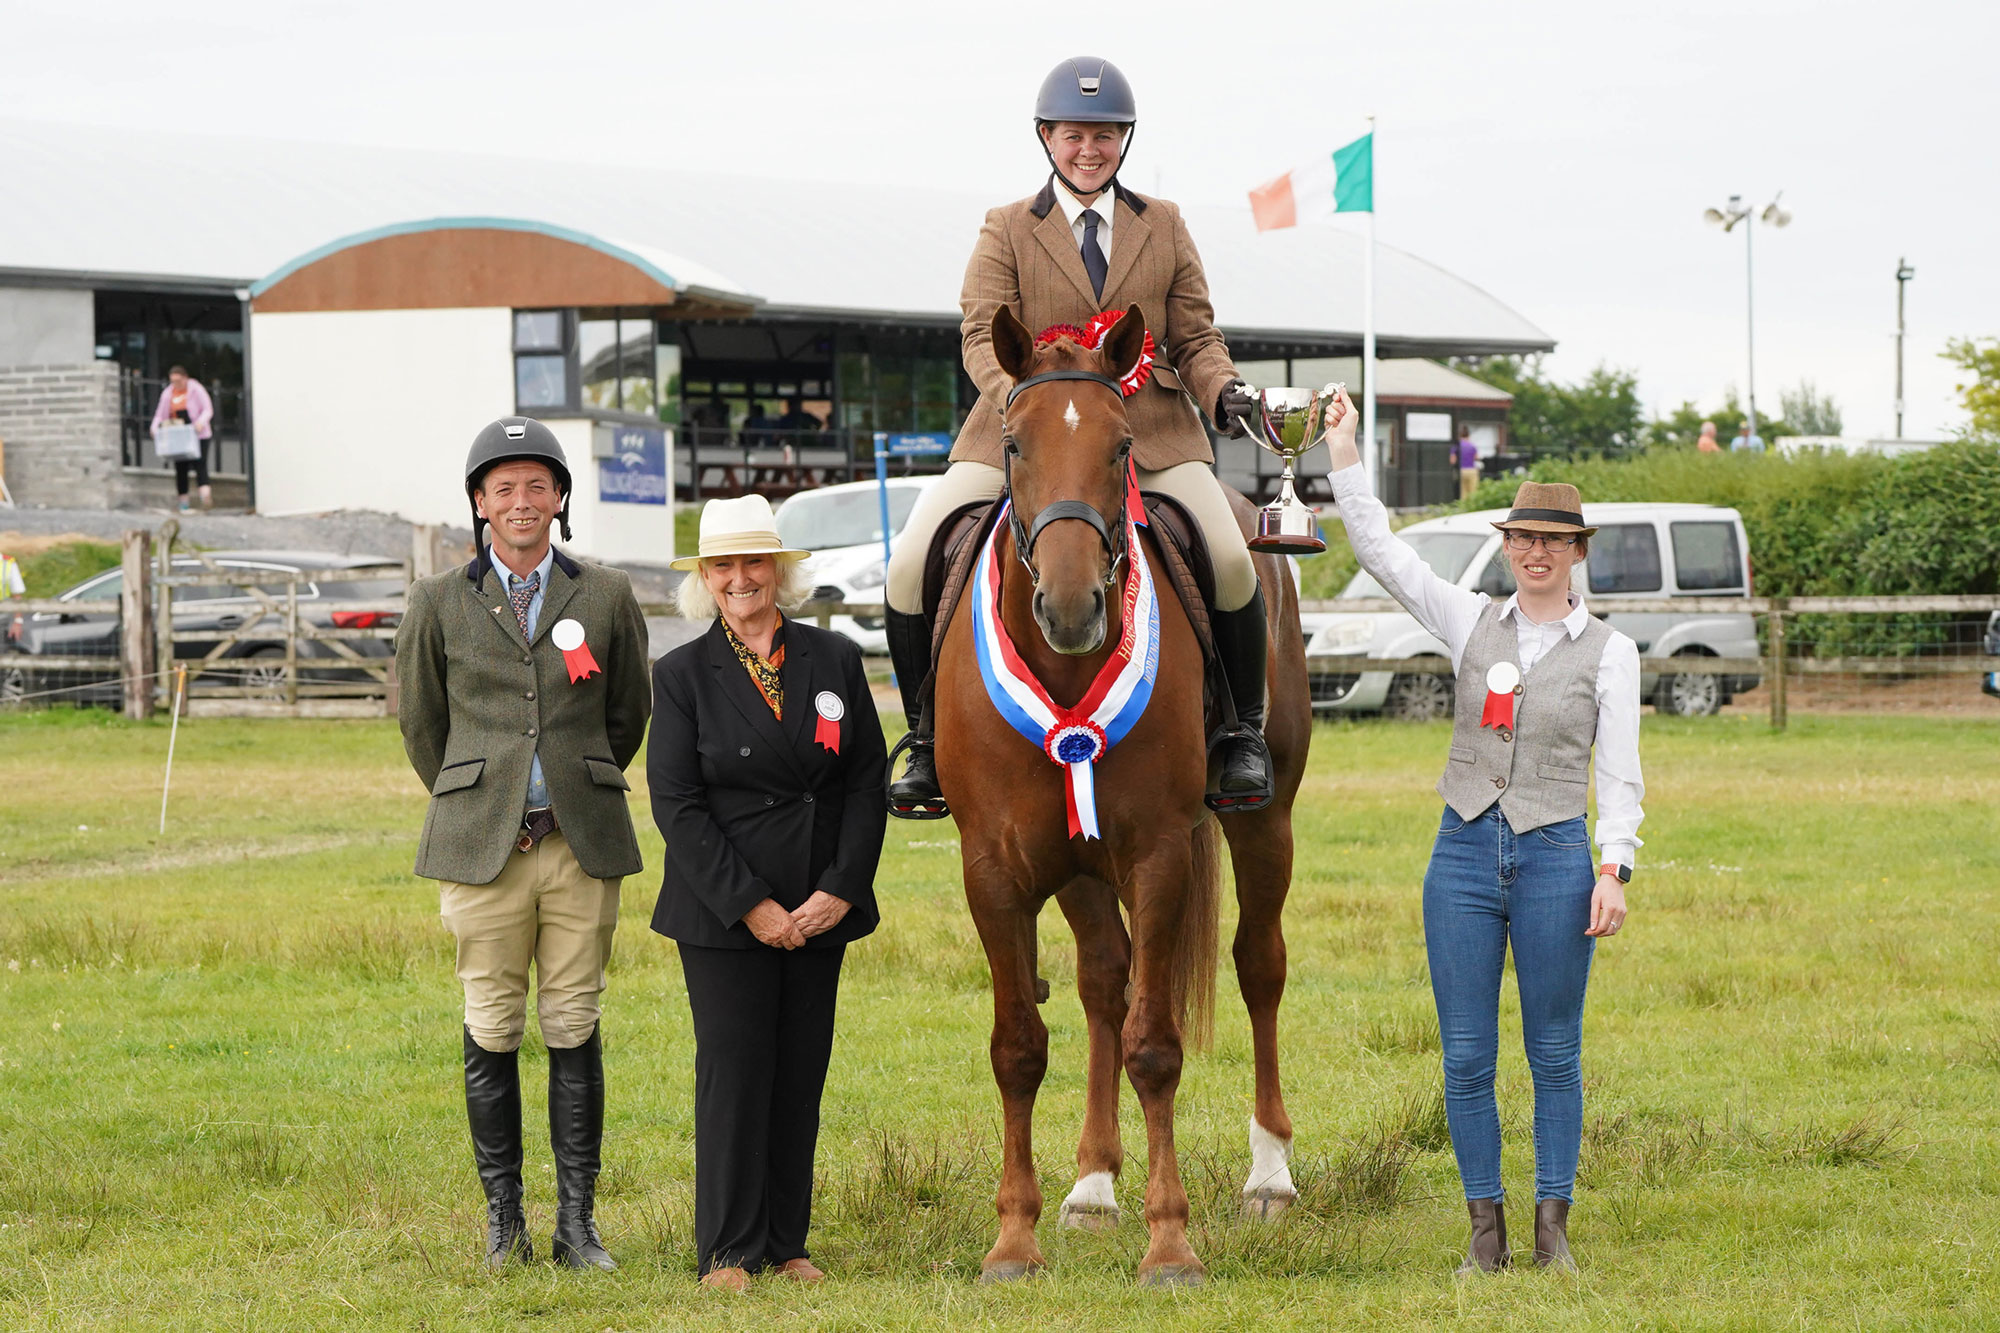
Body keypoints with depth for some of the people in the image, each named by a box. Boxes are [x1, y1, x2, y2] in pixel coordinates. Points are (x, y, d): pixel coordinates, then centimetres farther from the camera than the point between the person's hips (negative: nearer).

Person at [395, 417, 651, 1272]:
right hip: (483, 847, 0)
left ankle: (577, 1220, 6)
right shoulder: (440, 605, 4)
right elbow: (419, 720, 15)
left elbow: (629, 712, 17)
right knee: (492, 1031, 1)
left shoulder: (606, 597, 6)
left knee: (575, 1030, 2)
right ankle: (503, 1218, 9)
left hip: (583, 846, 0)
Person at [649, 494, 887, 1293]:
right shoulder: (682, 675, -1)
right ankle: (728, 1250, 4)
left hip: (818, 907, 3)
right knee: (733, 1070, -3)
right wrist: (750, 906, -14)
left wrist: (840, 891, -8)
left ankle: (786, 1242, 14)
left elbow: (867, 784, 4)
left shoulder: (835, 662, 5)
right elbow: (676, 804, -7)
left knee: (802, 1072, 6)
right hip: (721, 914, -3)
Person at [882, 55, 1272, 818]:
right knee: (911, 566, -16)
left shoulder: (1164, 227, 14)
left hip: (1148, 432, 0)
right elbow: (981, 335, -3)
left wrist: (1224, 390, -9)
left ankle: (1243, 732, -3)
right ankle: (928, 741, 2)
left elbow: (1196, 338, 13)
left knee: (1229, 557, -23)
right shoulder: (1007, 232, 9)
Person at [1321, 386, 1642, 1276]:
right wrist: (1343, 452, -4)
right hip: (1465, 855, 2)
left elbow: (1620, 774, 0)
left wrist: (1612, 869, -11)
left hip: (1555, 859, -2)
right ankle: (1486, 1231, 8)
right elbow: (1379, 551, 3)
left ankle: (1552, 1226, 11)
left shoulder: (1609, 652, 2)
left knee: (1554, 1055, 3)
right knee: (1466, 1058, 2)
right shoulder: (1472, 623, 8)